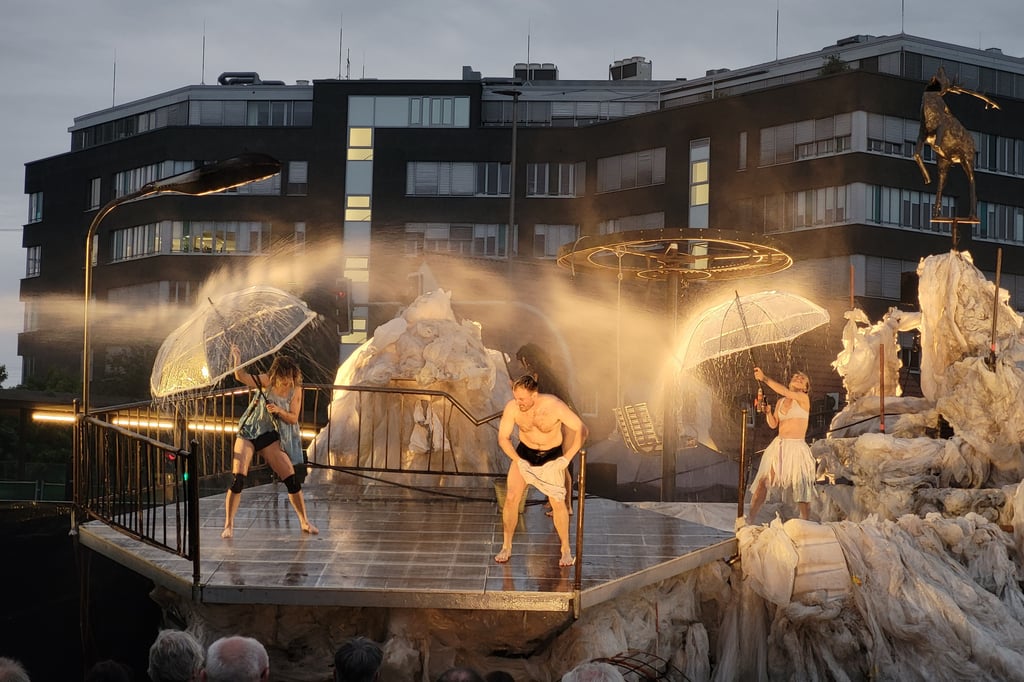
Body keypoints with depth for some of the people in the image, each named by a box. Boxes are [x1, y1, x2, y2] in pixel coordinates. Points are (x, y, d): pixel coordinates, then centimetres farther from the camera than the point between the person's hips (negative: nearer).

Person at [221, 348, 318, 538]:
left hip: (269, 437, 2)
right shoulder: (266, 382, -11)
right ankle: (228, 525, -2)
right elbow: (241, 376, -24)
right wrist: (237, 356, -38)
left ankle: (304, 522, 16)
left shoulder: (295, 391, -4)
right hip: (248, 433, -2)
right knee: (237, 480, -13)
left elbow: (293, 419, -5)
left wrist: (279, 411, -22)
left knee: (292, 479, 0)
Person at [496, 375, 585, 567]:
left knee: (557, 502, -9)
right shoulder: (512, 408, -20)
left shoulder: (554, 406, -27)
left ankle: (566, 550, 8)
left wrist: (566, 458, -22)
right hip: (524, 453, 2)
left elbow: (580, 429, -19)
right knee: (511, 497, -8)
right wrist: (518, 461, -19)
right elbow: (503, 438, -9)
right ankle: (506, 547, 6)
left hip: (552, 456, -2)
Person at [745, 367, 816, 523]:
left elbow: (785, 392, -18)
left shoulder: (804, 398, -2)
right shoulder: (780, 402, 15)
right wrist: (768, 412, -5)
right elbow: (773, 424, 14)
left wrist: (765, 378, -20)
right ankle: (750, 520, -3)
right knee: (763, 481, -5)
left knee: (801, 487, -4)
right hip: (778, 446, 5)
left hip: (797, 447, -5)